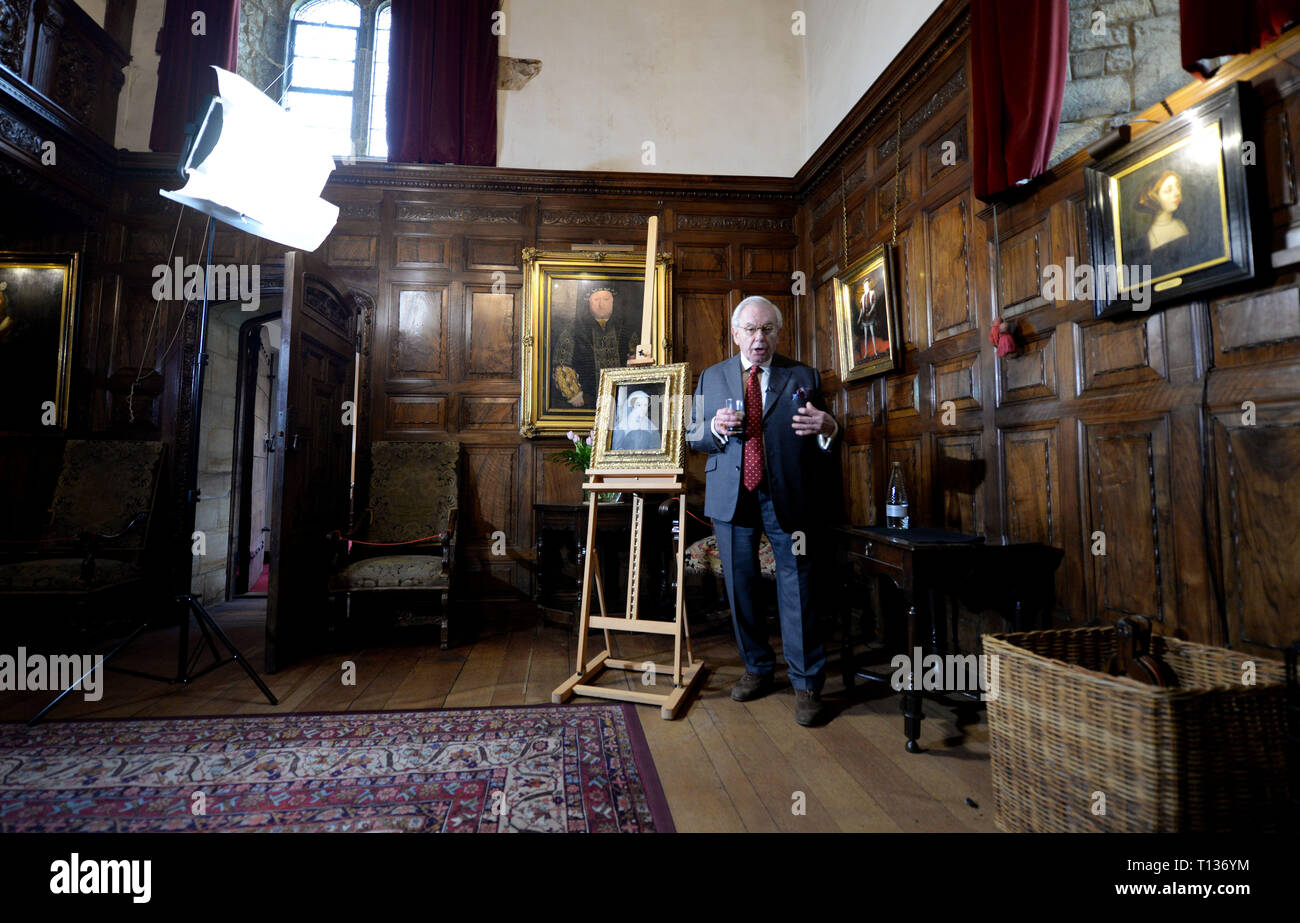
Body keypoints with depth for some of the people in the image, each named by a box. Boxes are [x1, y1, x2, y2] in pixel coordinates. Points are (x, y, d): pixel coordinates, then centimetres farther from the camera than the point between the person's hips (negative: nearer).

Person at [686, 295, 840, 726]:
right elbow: (694, 437, 9)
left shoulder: (804, 376, 6)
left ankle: (807, 684, 16)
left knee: (796, 587, 2)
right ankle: (757, 669, 30)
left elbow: (823, 442, 4)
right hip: (732, 497, 3)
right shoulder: (711, 378, 11)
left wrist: (826, 428, -20)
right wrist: (716, 427, -13)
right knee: (740, 587, 11)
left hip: (788, 497, -2)